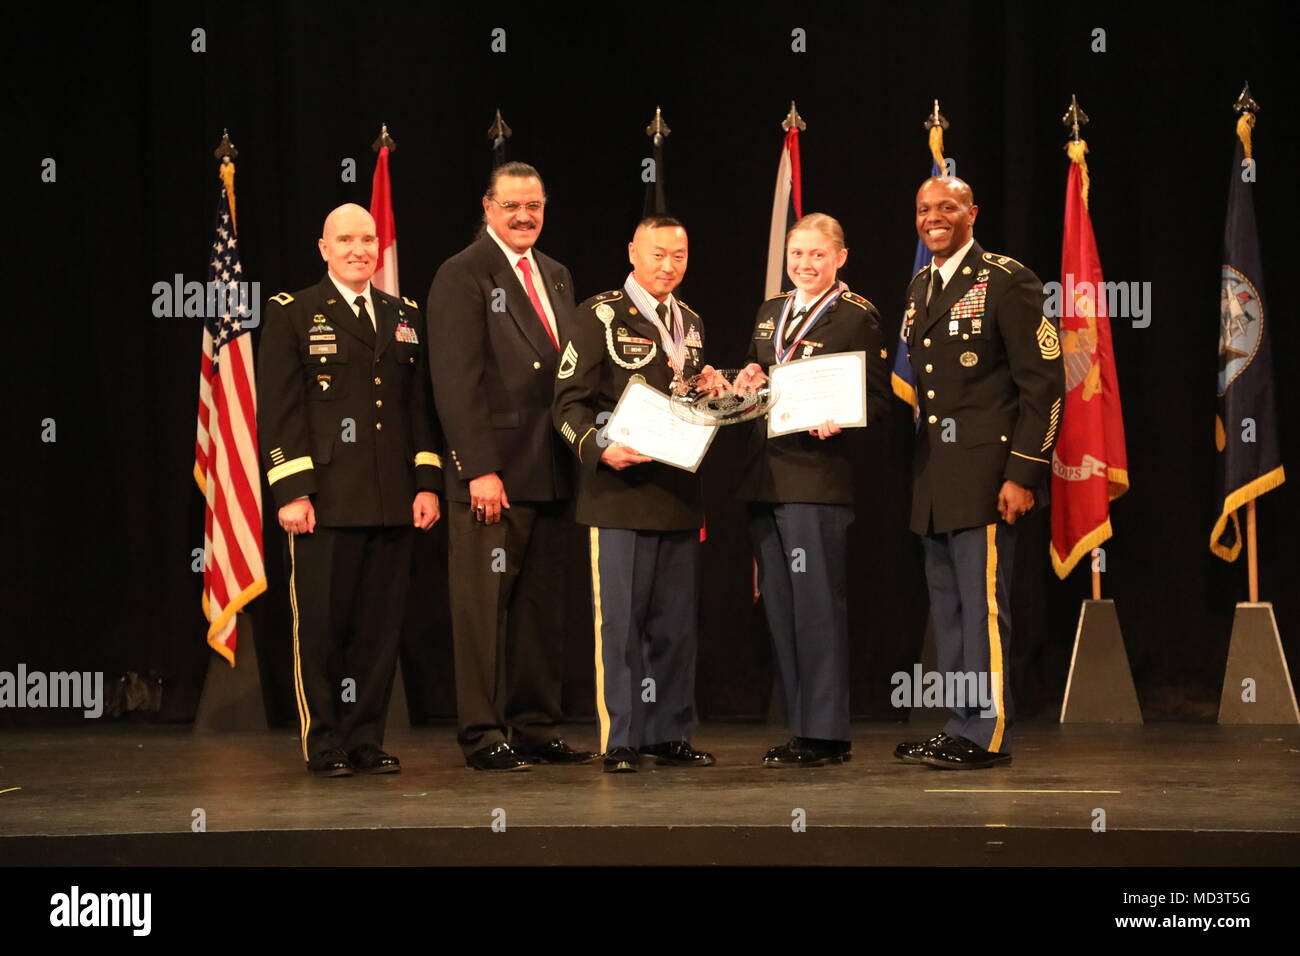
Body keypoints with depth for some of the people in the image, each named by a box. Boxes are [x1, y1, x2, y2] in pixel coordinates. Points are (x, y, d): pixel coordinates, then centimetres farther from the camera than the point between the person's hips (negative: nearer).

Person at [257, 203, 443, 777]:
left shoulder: (405, 318, 17)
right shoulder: (291, 316, 3)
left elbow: (422, 406, 16)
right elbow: (278, 411, -3)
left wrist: (427, 483, 7)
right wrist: (292, 492, -11)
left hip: (392, 503, 4)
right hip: (325, 502, -4)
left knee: (381, 626, 4)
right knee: (320, 626, -1)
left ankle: (367, 738, 13)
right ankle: (324, 745, 7)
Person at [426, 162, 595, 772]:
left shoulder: (557, 277, 17)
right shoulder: (462, 276, -6)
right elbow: (456, 380, -12)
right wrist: (480, 470, -18)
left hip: (552, 473, 7)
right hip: (492, 473, -7)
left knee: (540, 605, 10)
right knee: (484, 606, -2)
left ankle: (536, 728, 17)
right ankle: (483, 737, 3)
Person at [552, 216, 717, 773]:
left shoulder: (690, 324, 18)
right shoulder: (600, 317, -2)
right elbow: (570, 403, -7)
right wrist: (600, 448, -24)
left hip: (679, 493, 6)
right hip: (620, 493, -6)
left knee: (677, 622, 8)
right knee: (620, 619, -5)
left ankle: (670, 735, 16)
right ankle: (619, 741, -1)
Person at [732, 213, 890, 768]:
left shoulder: (857, 317, -2)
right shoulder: (768, 314, 18)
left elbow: (879, 402, -5)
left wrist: (839, 422, -23)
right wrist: (745, 386, 3)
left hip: (819, 477, -7)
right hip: (765, 477, 7)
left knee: (818, 606, -7)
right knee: (781, 610, 10)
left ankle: (825, 734, -2)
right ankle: (800, 728, 18)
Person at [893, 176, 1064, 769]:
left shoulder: (1008, 282, -7)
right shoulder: (919, 289, 17)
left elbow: (1044, 382, -10)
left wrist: (1023, 474, -15)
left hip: (984, 474, -8)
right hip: (933, 477, 8)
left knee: (982, 605, -7)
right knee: (947, 609, 10)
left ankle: (987, 736, -4)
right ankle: (960, 728, 17)